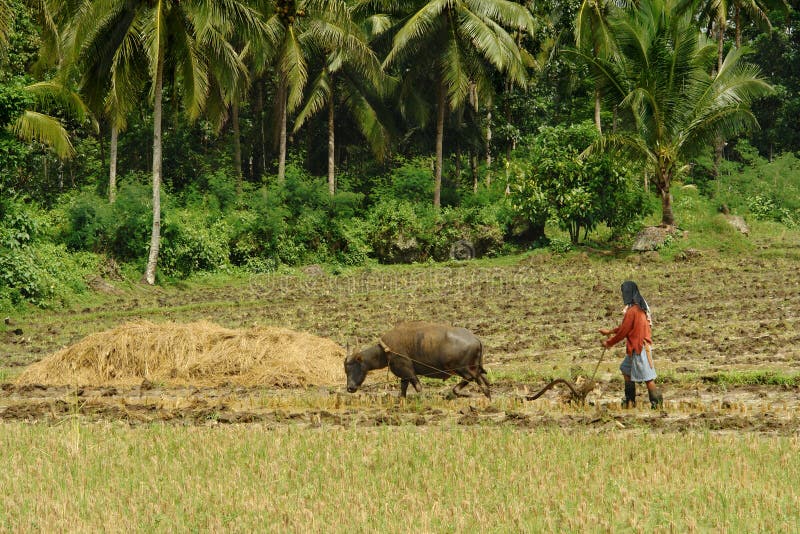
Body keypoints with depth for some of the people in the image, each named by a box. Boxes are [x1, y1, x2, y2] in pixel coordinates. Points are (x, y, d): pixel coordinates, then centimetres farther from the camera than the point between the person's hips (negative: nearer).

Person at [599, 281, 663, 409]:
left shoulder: (632, 311, -20)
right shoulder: (641, 308, 10)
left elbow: (623, 331, -14)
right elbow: (625, 327, 21)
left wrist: (609, 343, -1)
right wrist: (610, 332, 26)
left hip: (639, 348, -10)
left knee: (647, 377, -6)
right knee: (626, 370, 20)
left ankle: (657, 402, -4)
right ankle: (630, 401, 24)